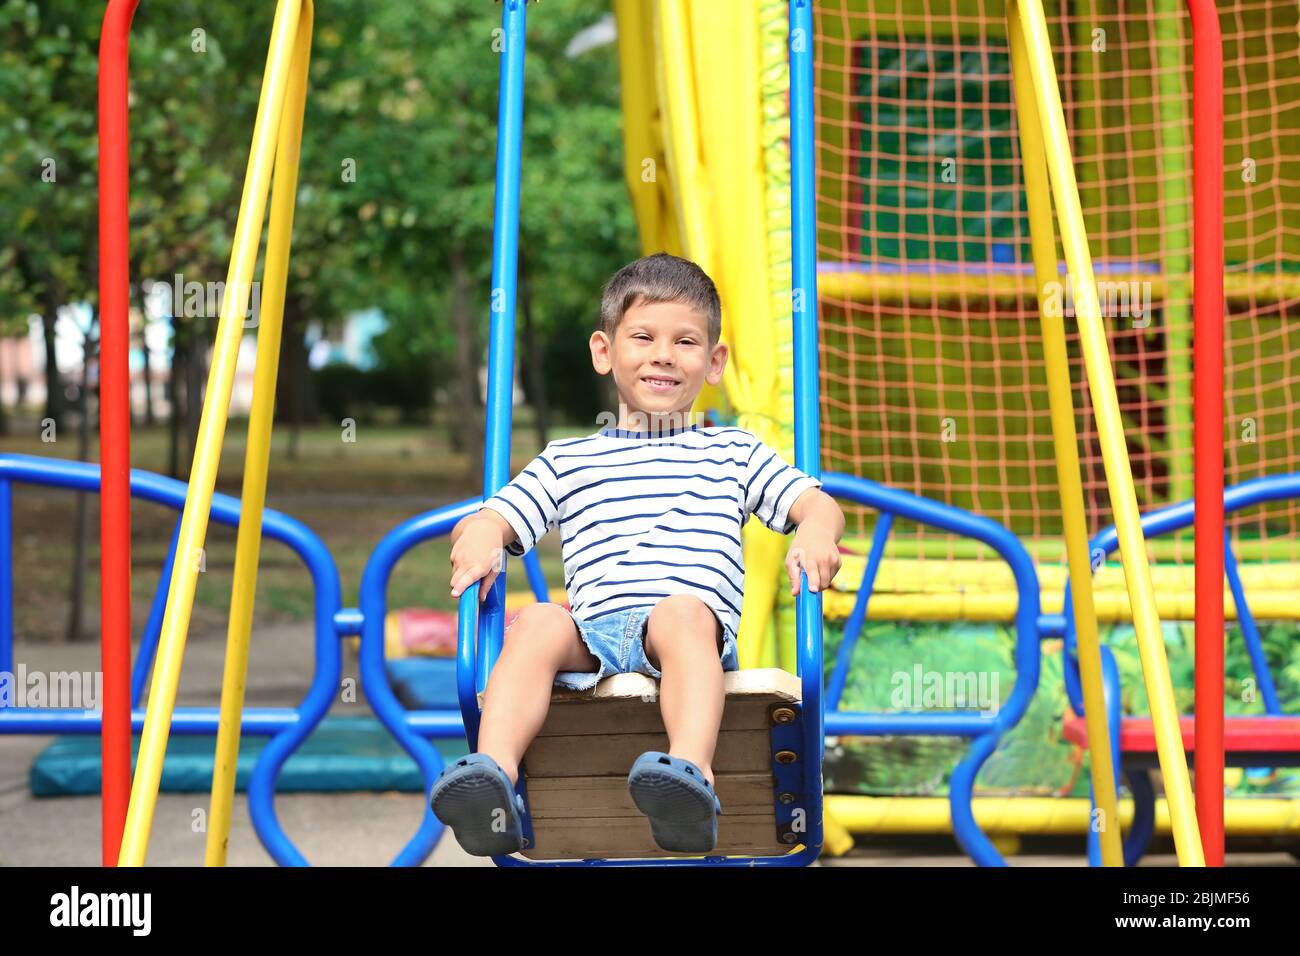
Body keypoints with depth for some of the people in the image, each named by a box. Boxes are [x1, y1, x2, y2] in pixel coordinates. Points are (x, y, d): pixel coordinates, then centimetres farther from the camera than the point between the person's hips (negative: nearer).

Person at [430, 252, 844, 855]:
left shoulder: (734, 453, 28)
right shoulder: (567, 461, 29)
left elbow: (816, 501, 19)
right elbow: (495, 518, 21)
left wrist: (815, 531, -7)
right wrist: (476, 537, -5)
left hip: (697, 626, -2)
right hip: (595, 630, 2)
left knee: (681, 612, -37)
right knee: (536, 622, -31)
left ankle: (693, 774, -60)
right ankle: (493, 776, -50)